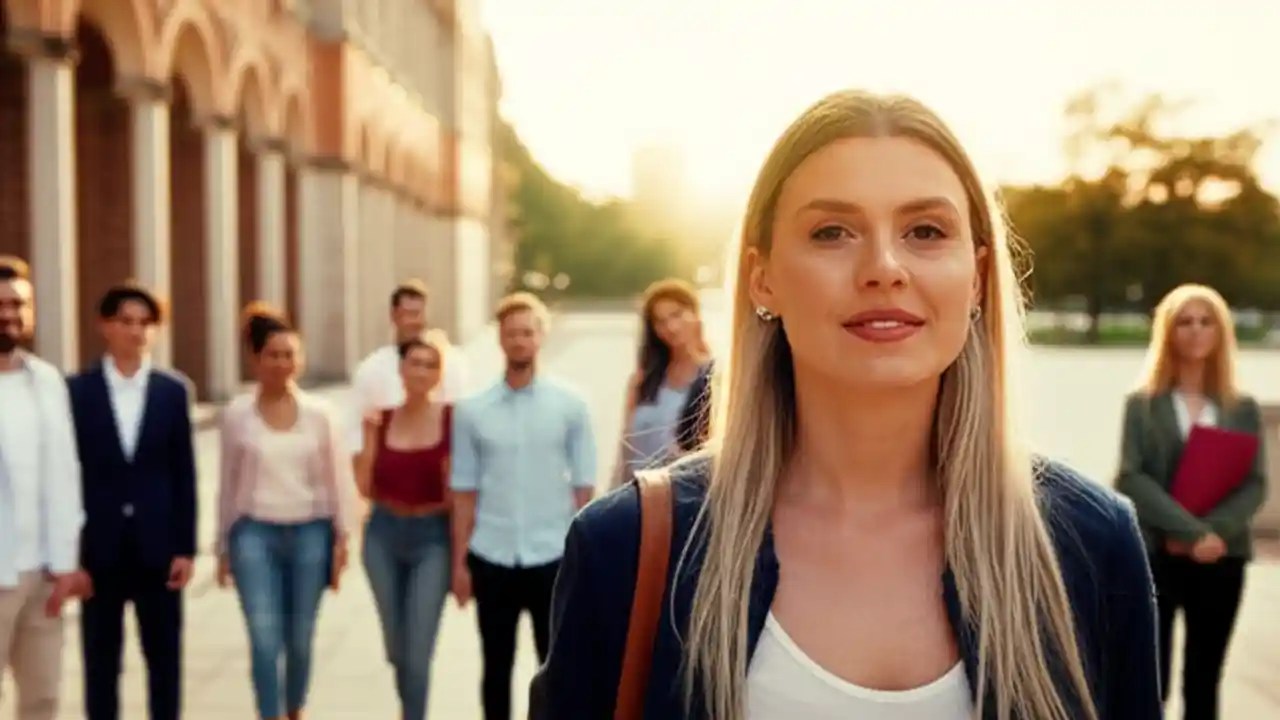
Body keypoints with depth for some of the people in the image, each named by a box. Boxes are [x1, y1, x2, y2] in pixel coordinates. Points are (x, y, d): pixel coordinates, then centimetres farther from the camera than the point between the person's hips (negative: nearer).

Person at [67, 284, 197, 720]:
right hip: (98, 547, -1)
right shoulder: (78, 391, -1)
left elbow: (184, 475, 3)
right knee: (101, 660, 8)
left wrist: (185, 547, -2)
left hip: (157, 545, 1)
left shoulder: (174, 390, 3)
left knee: (164, 657, 8)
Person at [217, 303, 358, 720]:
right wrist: (223, 546, 8)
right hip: (255, 533, -1)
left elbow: (338, 478, 3)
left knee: (300, 639, 9)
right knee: (265, 639, -11)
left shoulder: (319, 414, 0)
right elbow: (228, 483, 6)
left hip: (309, 533, 1)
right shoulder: (236, 415, 0)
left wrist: (341, 539, -2)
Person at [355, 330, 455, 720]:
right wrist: (369, 434, -7)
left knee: (417, 650, -7)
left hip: (432, 538, -4)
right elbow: (367, 487, -2)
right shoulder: (381, 418, 1)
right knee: (395, 647, 17)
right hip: (384, 534, 4)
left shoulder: (451, 418, -8)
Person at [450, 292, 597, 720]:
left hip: (553, 557, -1)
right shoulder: (472, 410, 1)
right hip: (492, 559, 1)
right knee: (496, 668, 13)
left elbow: (583, 487, 0)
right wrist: (459, 561, 2)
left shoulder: (570, 405, -1)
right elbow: (464, 492, 3)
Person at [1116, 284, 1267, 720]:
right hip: (1154, 554, -2)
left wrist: (1215, 531, -16)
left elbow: (1256, 484, 1)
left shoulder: (1243, 409, 8)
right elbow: (1132, 478, -8)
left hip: (1222, 557, 2)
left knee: (1203, 683, 9)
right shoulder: (1142, 404, 1)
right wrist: (1192, 531, -18)